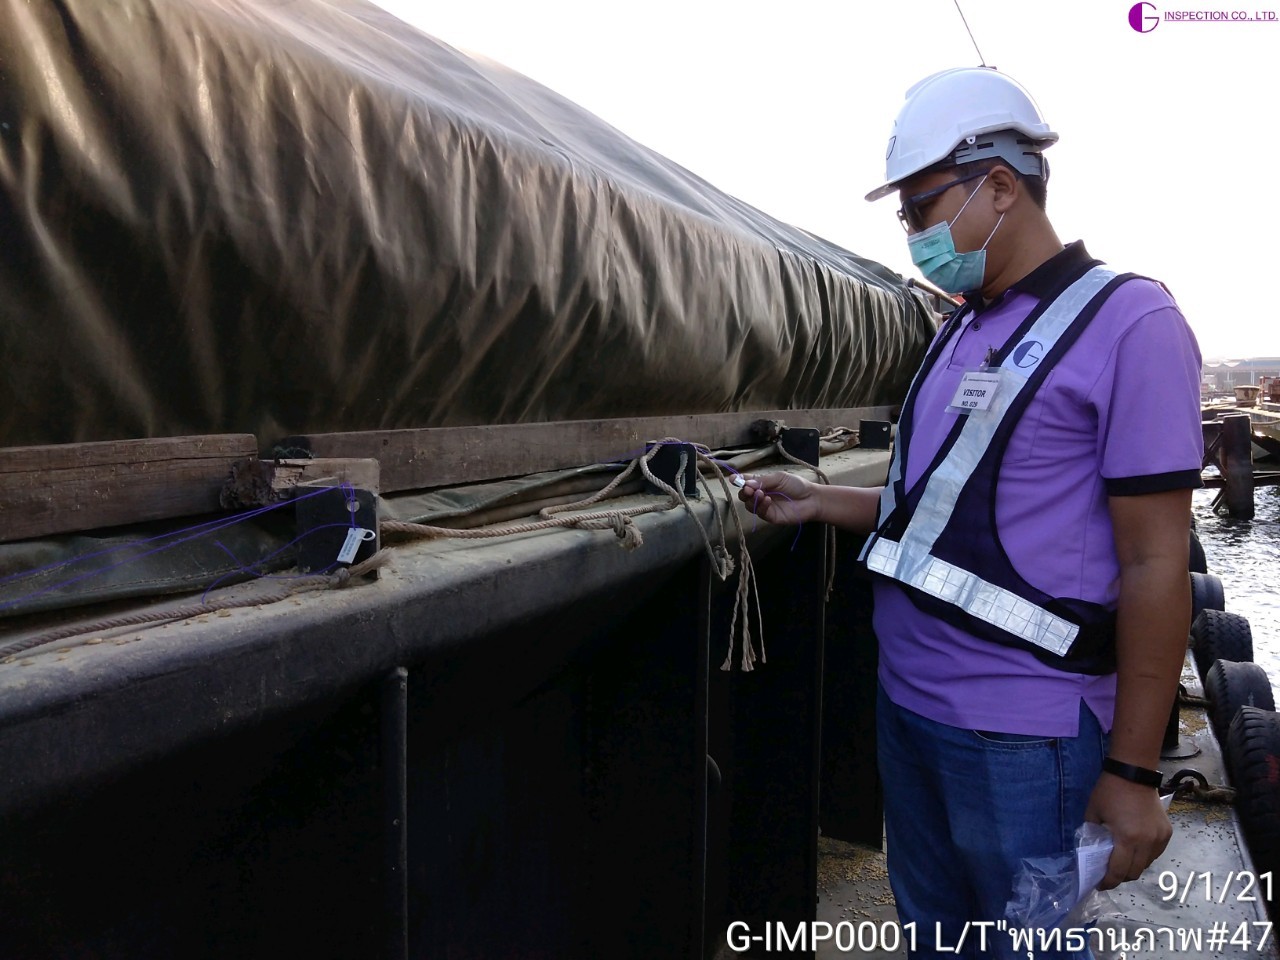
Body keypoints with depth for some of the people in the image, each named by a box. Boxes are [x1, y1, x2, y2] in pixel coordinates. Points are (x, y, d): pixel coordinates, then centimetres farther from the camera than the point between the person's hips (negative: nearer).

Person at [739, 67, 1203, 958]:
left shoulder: (1128, 323, -12)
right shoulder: (961, 334, 12)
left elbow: (1155, 565, -14)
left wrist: (1132, 772, -14)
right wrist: (818, 501, 6)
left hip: (1019, 733, -7)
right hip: (908, 705, 7)